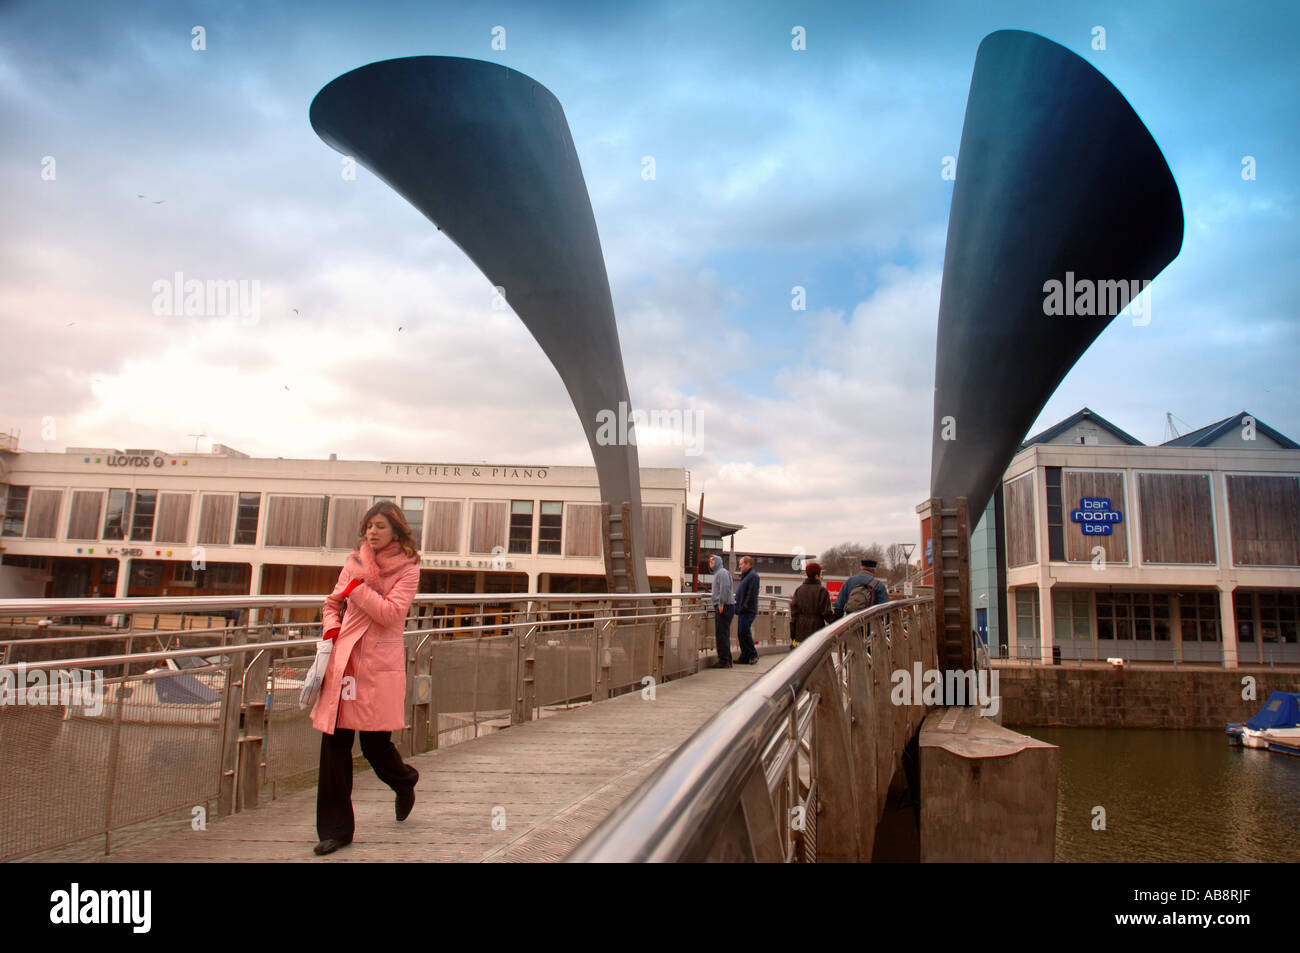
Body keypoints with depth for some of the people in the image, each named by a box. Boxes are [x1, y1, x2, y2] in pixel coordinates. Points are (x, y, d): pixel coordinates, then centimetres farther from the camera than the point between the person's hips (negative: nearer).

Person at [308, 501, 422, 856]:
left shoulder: (408, 569, -1)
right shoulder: (355, 562, 11)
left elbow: (390, 613, -14)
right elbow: (332, 603, 22)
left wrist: (356, 586, -12)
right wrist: (330, 630, 5)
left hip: (380, 664, -4)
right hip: (343, 660, 4)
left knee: (375, 744, 0)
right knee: (334, 744, 1)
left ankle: (405, 781, 36)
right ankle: (335, 829, 12)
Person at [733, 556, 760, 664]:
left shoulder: (753, 576, -10)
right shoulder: (744, 576, 21)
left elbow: (752, 593, -19)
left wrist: (745, 606, -20)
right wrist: (738, 606, 17)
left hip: (748, 610, -10)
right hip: (742, 610, 10)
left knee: (744, 632, -11)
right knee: (740, 633, 9)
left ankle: (753, 655, -2)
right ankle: (745, 657, 13)